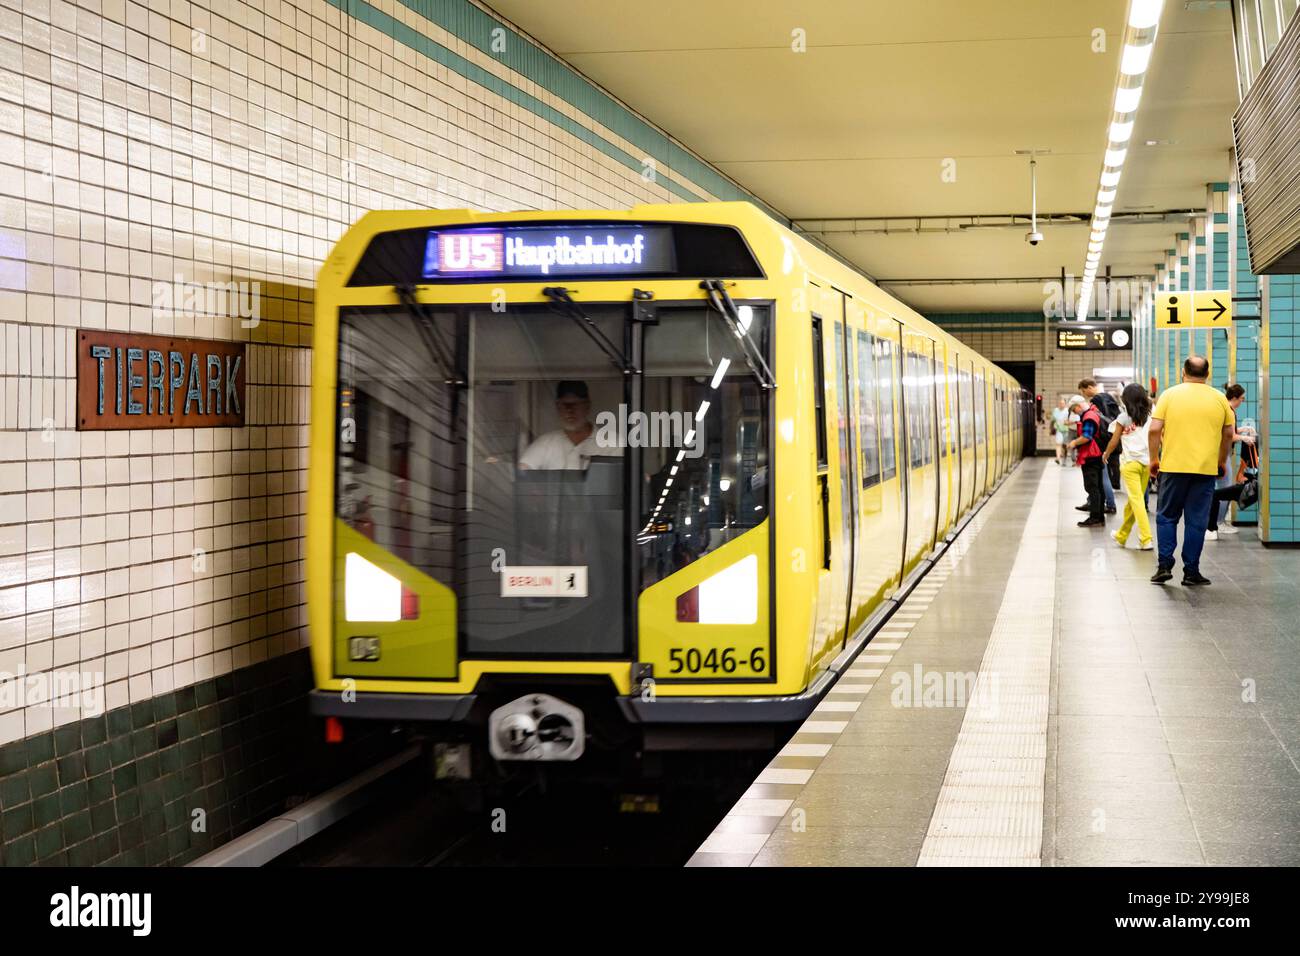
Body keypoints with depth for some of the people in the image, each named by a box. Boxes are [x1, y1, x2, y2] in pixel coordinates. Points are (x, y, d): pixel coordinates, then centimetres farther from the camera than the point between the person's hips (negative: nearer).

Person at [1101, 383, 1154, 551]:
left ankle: (1146, 539, -17)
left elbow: (1114, 441, 5)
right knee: (1132, 500, 14)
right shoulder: (1149, 416, 7)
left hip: (1130, 462, -4)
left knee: (1136, 500, -7)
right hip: (1146, 462, 4)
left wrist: (1106, 455, 22)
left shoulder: (1124, 417, -2)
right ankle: (1122, 536, 27)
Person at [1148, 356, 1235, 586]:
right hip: (1206, 469, 1)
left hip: (1173, 466, -1)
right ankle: (1191, 572, 6)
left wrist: (1154, 459, 5)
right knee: (1196, 521, 5)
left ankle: (1164, 565, 2)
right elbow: (1228, 434, 11)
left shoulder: (1169, 395, -1)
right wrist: (1222, 461, 23)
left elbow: (1154, 430, -5)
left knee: (1167, 517, 11)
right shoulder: (1219, 399, 5)